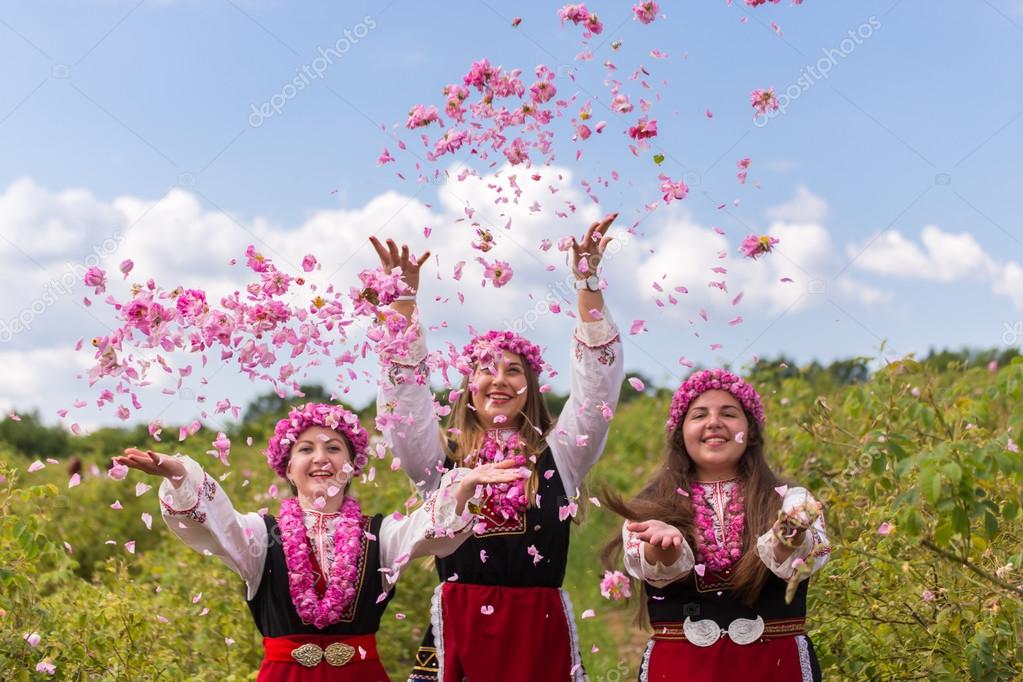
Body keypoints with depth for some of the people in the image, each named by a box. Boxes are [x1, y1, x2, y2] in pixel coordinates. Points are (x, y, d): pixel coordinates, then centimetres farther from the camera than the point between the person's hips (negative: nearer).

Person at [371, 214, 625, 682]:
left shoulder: (557, 456, 10)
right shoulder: (441, 458, 11)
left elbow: (597, 384, 4)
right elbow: (404, 397, 1)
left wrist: (587, 282, -2)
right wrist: (404, 299, -6)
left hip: (542, 631, 0)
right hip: (460, 631, 0)